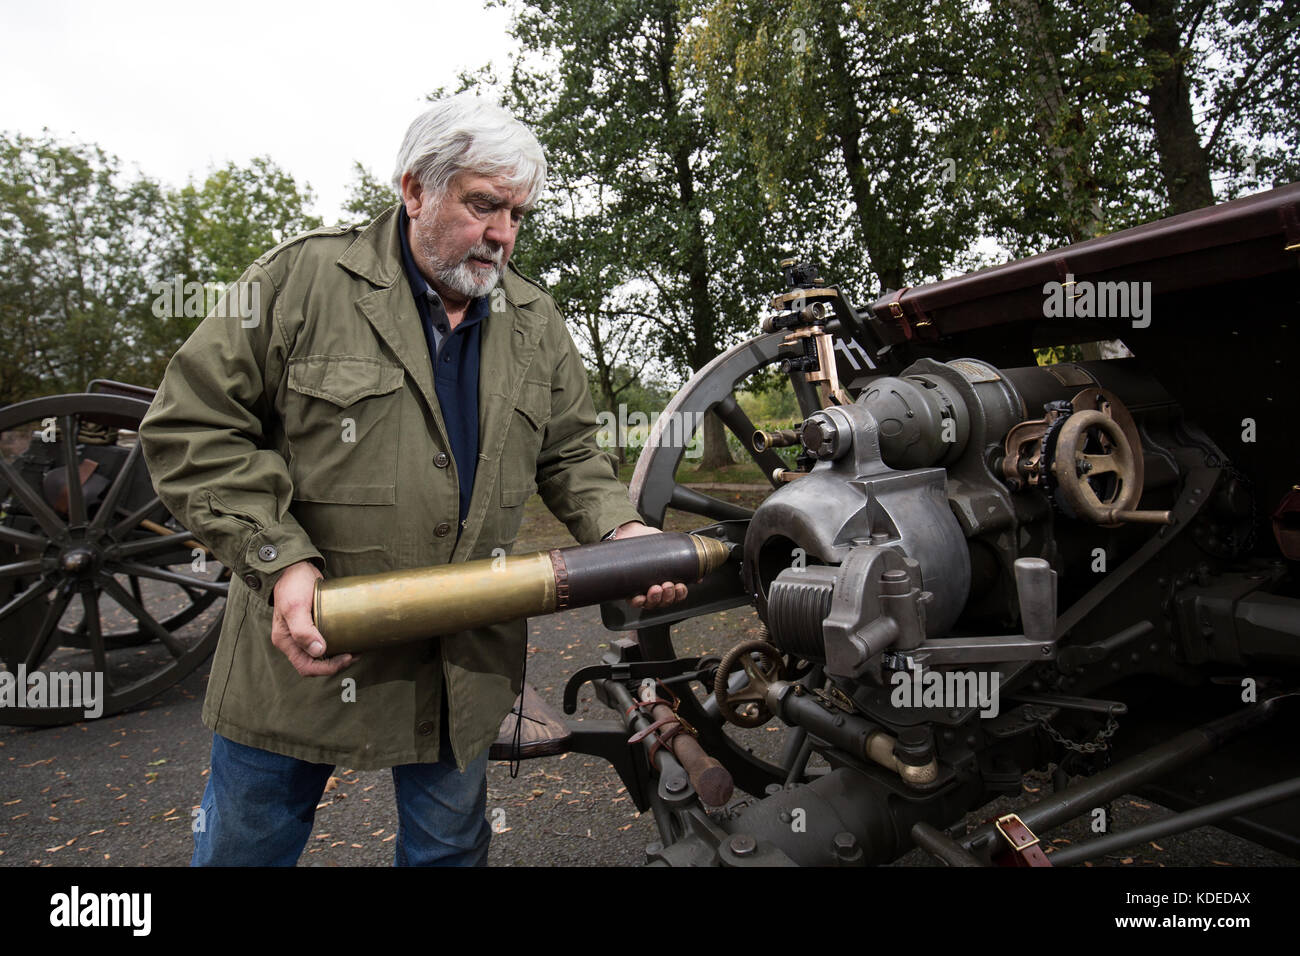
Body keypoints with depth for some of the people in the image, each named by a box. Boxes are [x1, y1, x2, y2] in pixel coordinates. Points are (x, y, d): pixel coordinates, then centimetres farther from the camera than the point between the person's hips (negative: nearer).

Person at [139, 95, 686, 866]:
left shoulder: (537, 321, 6)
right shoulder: (301, 279, -7)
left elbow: (572, 454, 10)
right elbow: (192, 427, -8)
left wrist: (620, 531, -9)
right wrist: (281, 560, -18)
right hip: (305, 653, -2)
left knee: (452, 845, 21)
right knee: (245, 845, 20)